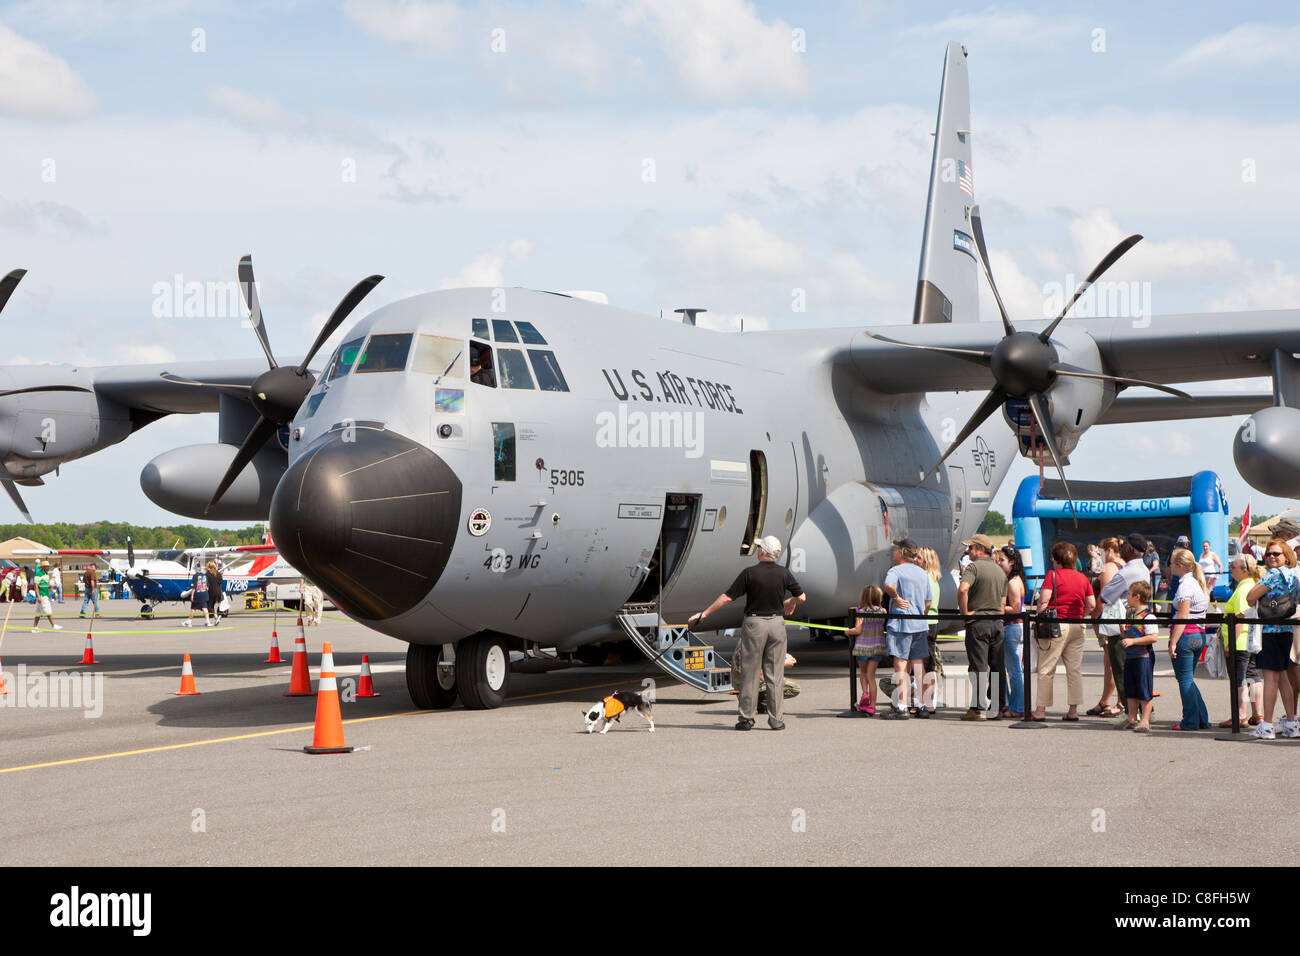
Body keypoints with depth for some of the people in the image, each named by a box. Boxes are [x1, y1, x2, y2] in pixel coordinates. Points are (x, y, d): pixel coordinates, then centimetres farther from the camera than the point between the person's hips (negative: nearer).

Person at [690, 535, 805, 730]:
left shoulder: (750, 573, -9)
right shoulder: (784, 573, -1)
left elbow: (727, 597, -8)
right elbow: (801, 597, 5)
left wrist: (704, 613, 0)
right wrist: (790, 603, 28)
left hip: (754, 623, -3)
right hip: (776, 624, 3)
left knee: (750, 674, 4)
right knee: (775, 674, 7)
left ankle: (746, 718, 6)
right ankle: (776, 720, 7)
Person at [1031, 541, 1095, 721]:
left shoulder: (1052, 575, -5)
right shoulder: (1082, 578, 9)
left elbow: (1043, 600, -15)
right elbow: (1091, 604, 7)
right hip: (1077, 627, 5)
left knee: (1046, 669, 1)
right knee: (1075, 669, 8)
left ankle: (1041, 710, 2)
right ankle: (1073, 710, 8)